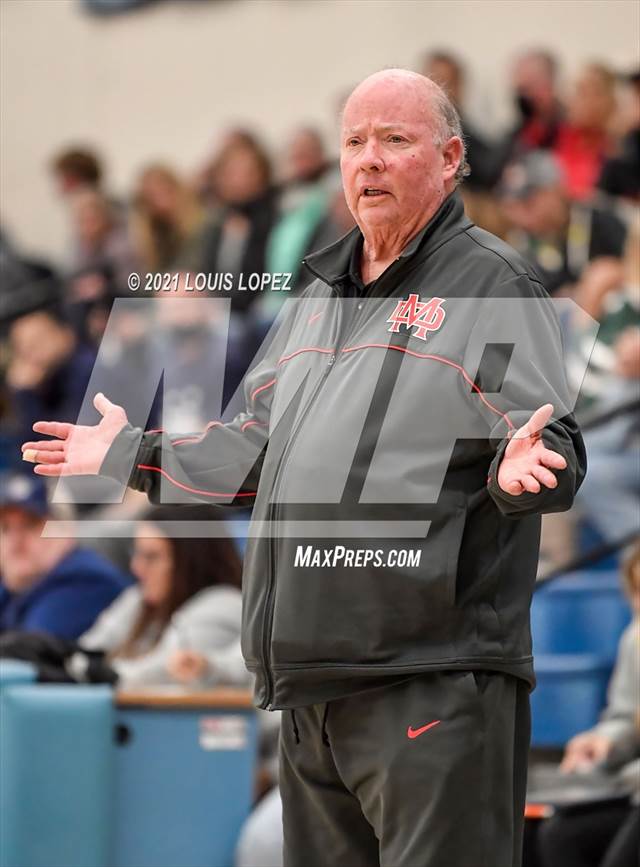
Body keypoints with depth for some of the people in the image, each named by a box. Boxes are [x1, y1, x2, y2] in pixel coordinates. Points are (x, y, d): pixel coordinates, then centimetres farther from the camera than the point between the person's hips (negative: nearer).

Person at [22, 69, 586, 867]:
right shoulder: (322, 297, 22)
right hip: (311, 686, 8)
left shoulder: (492, 284, -2)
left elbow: (554, 449, -11)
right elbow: (258, 447, 30)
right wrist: (127, 455, 32)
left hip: (434, 682, -8)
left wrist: (521, 469, -33)